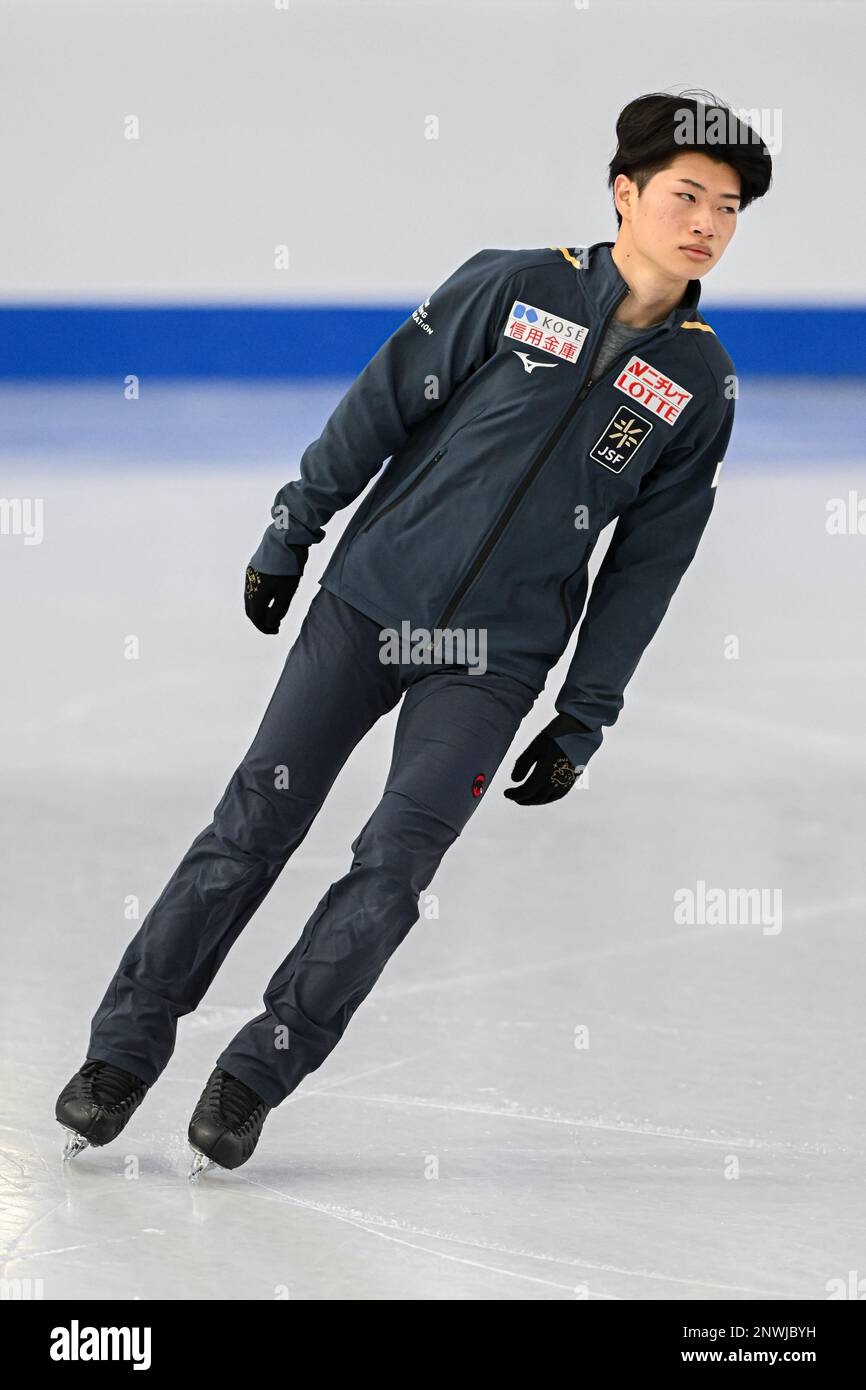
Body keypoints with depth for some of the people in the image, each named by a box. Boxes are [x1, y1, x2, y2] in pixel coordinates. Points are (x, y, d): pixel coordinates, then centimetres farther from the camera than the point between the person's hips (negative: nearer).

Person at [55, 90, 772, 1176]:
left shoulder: (701, 384, 1)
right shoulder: (513, 288, -5)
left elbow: (648, 564, 6)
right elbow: (380, 404, 1)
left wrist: (584, 721, 4)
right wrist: (289, 534, 2)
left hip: (494, 657, 1)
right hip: (371, 596, -1)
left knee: (394, 864, -9)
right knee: (256, 822, -1)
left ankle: (255, 1076, 3)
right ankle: (124, 1048, 8)